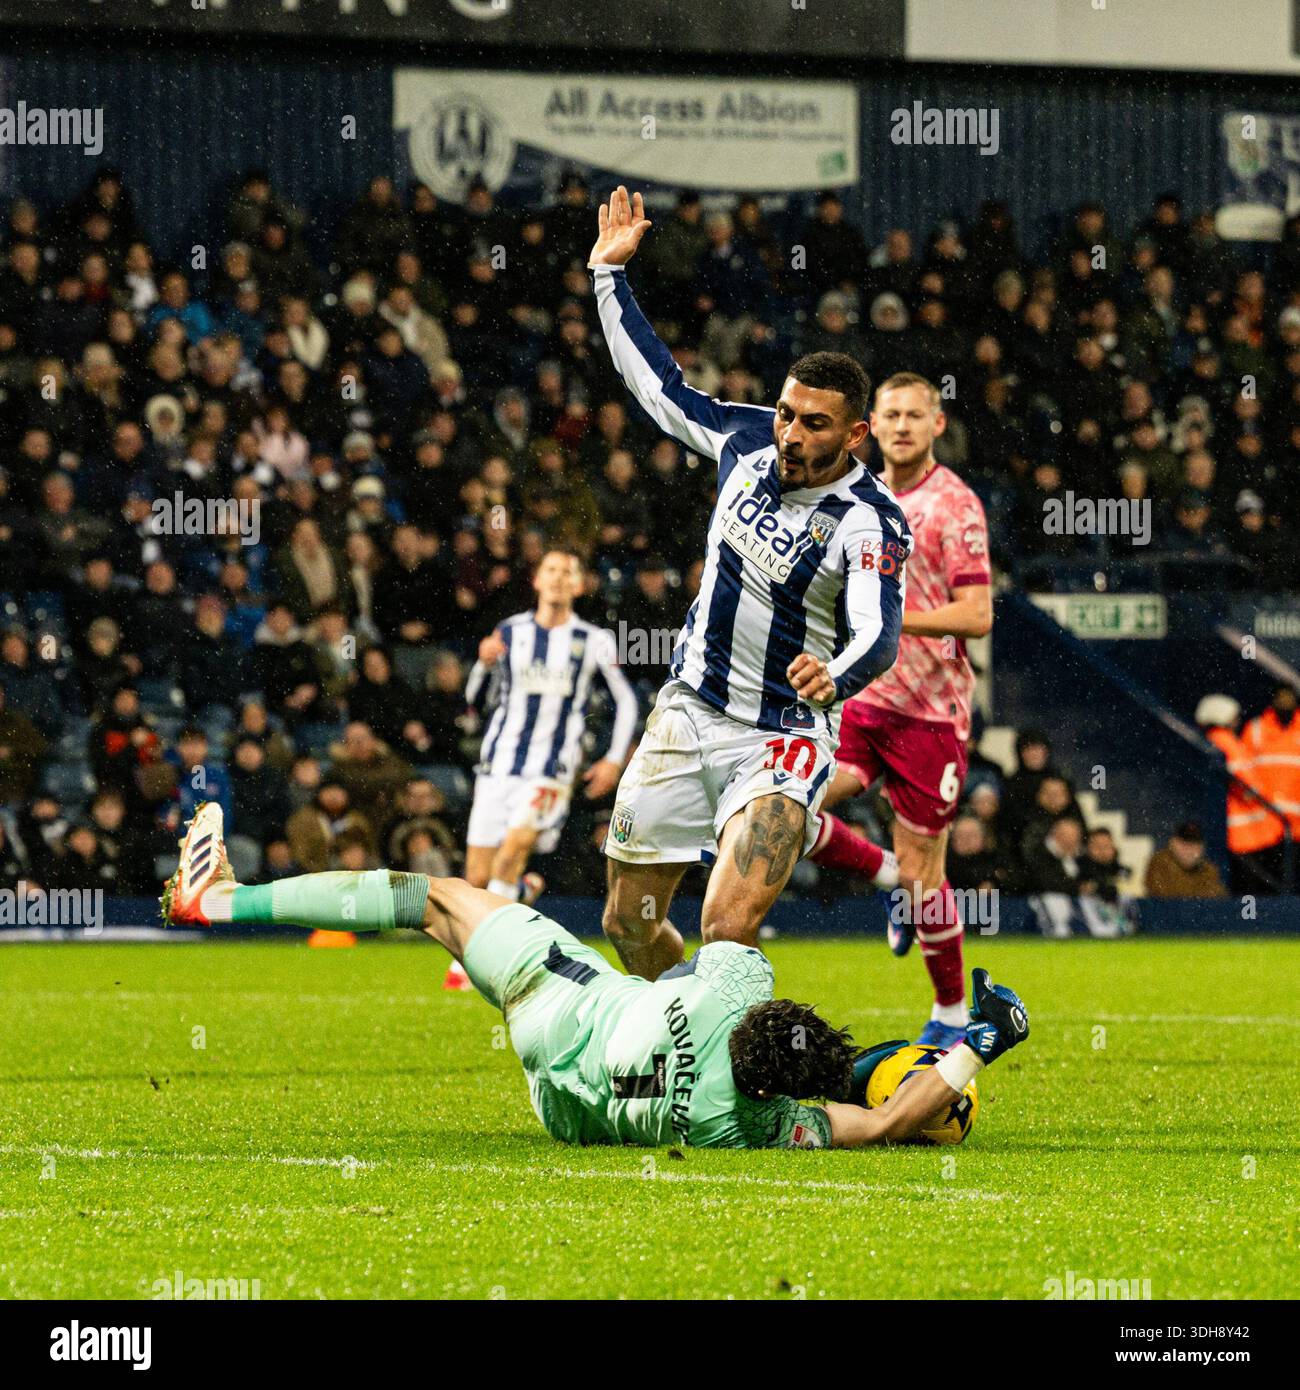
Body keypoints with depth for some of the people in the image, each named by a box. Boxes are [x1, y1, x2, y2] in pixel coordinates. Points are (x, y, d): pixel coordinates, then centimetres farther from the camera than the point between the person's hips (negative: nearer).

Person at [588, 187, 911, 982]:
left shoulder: (871, 521, -19)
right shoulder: (748, 439, -1)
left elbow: (879, 634, -33)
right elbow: (662, 387, 16)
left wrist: (836, 675, -55)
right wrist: (610, 276, 19)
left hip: (785, 740, -6)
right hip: (688, 715, 6)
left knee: (729, 933, -23)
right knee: (630, 926, 10)